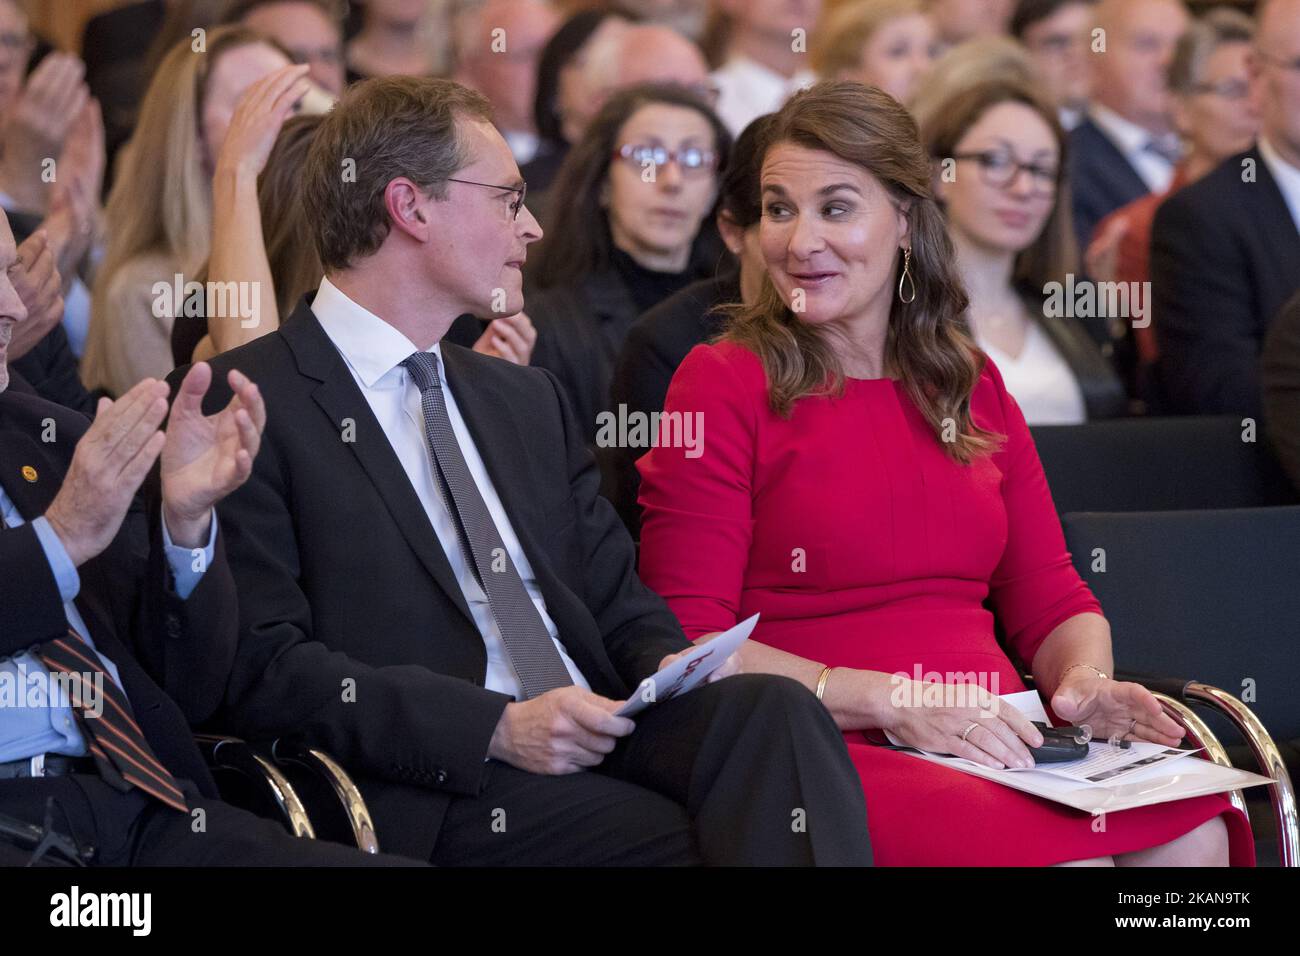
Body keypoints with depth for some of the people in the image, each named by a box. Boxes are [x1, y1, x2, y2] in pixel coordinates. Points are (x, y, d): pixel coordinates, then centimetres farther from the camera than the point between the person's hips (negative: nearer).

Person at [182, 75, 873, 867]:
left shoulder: (529, 400, 25)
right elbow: (264, 670, -9)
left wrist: (671, 667, 0)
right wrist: (496, 727, -16)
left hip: (606, 742, 7)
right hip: (452, 795, -7)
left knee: (774, 706, -25)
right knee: (688, 840, -33)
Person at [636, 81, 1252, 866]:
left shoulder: (971, 386, 19)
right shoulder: (722, 383, 3)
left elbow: (1050, 597, 18)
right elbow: (689, 643, -5)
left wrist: (1086, 679, -6)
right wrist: (890, 701, -16)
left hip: (989, 744, 5)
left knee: (1194, 835, -25)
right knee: (1068, 854, -32)